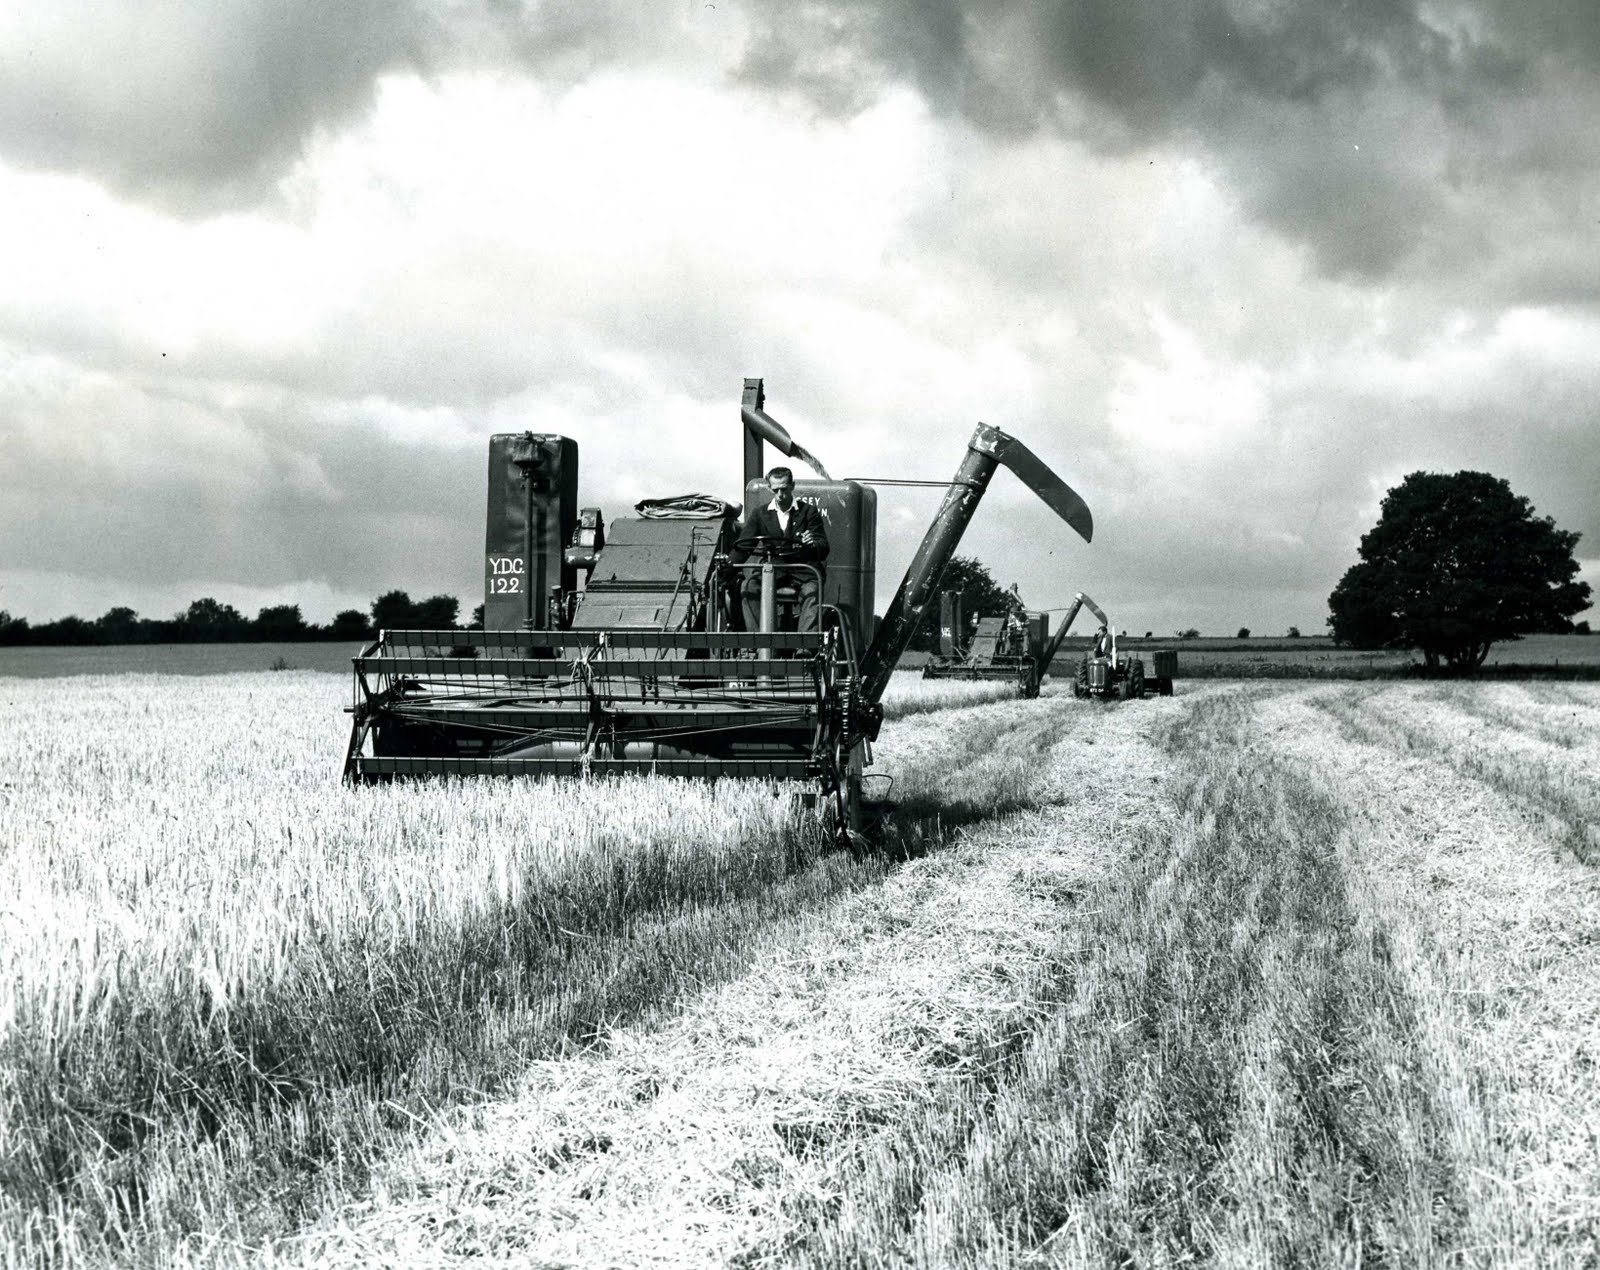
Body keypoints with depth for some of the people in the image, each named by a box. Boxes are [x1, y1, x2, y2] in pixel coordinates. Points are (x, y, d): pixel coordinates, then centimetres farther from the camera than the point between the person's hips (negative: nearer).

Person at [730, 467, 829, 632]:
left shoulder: (809, 512, 8)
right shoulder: (760, 515, 13)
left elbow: (824, 550, 2)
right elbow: (743, 546, 5)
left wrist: (813, 544, -24)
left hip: (803, 567, -1)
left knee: (812, 592, -33)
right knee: (749, 586, -29)